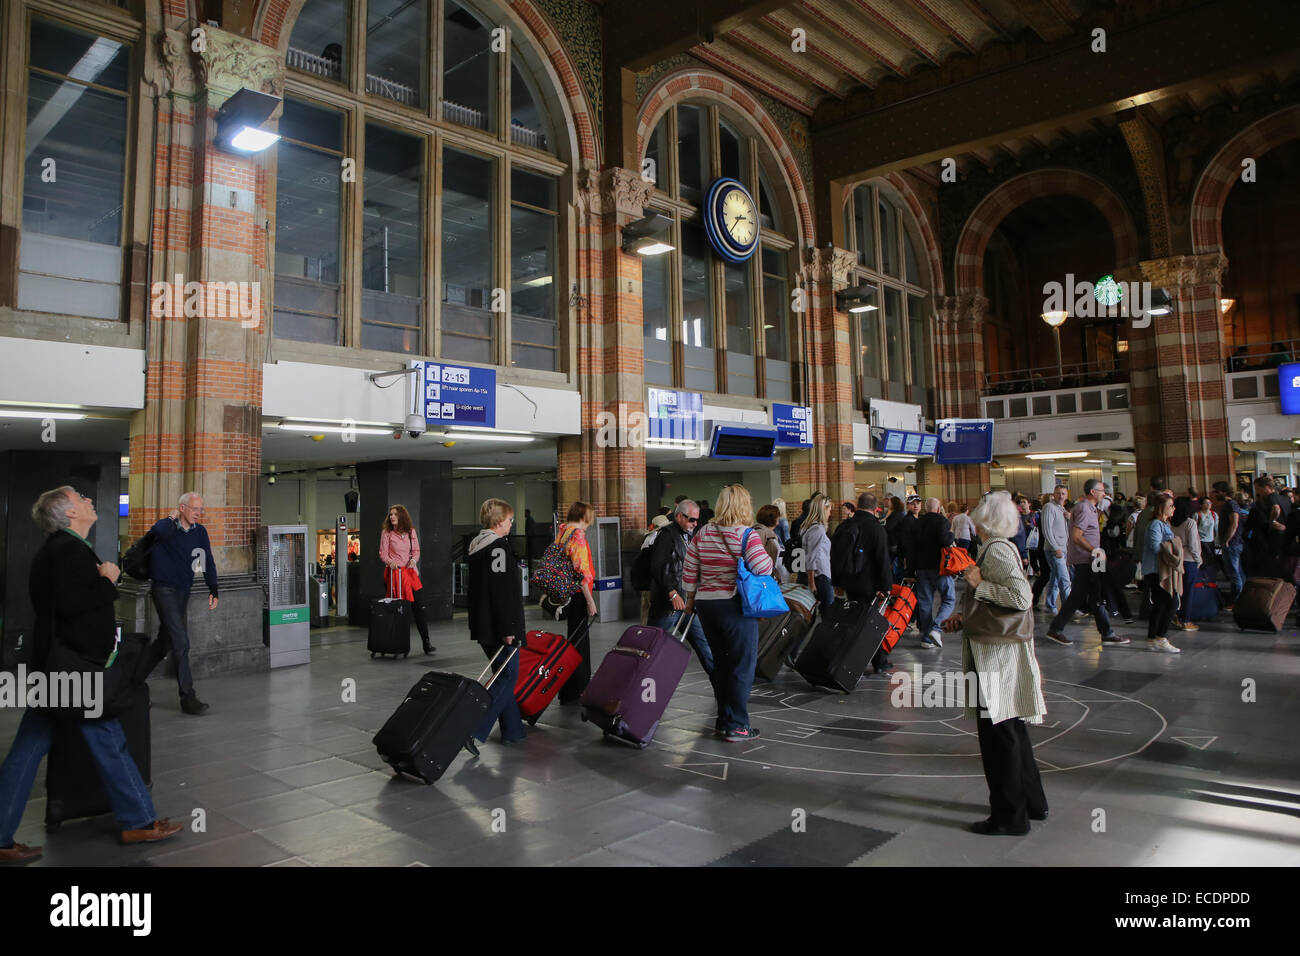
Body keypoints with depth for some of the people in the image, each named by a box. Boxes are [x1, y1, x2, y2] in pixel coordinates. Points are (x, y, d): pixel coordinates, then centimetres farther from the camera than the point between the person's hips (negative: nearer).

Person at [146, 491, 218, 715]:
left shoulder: (200, 532, 6)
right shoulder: (167, 526, -11)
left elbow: (208, 562, 7)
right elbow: (158, 532, -37)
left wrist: (213, 591, -1)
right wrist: (172, 519, -17)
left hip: (183, 592, 6)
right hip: (164, 590, -6)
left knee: (165, 642, 16)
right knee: (181, 642, -12)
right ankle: (187, 696, -10)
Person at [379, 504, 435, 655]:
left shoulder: (411, 532, 10)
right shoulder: (386, 533, 2)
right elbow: (382, 553, 0)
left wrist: (414, 559, -7)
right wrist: (390, 561, -20)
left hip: (410, 572, 2)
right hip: (393, 573, -2)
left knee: (418, 606, -3)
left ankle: (426, 643, -2)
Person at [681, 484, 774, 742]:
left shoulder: (701, 534, 5)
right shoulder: (745, 535, -11)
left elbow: (689, 573, 7)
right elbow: (764, 568, -15)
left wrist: (690, 600, 17)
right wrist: (767, 553, 5)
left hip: (705, 605, 6)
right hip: (735, 606, -6)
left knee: (721, 662, 16)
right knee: (742, 665, 2)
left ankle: (724, 720, 24)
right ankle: (736, 726, 5)